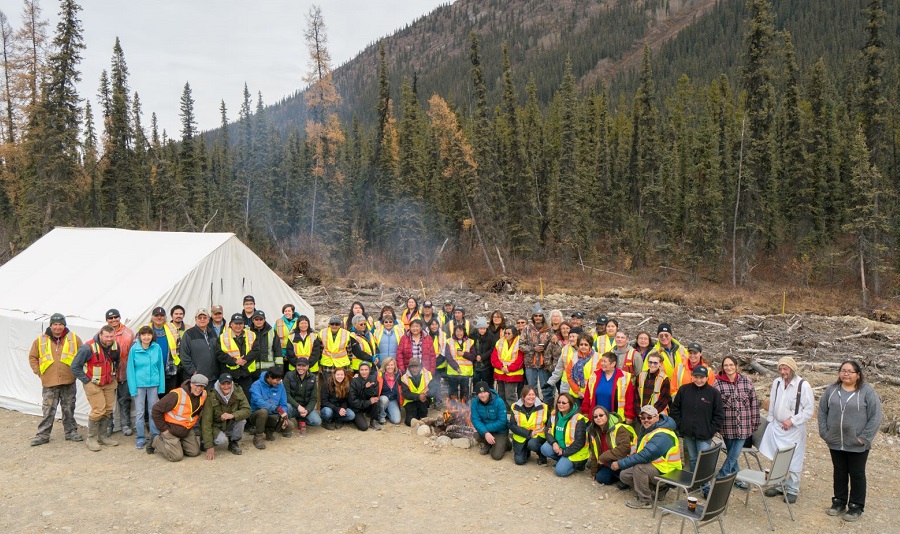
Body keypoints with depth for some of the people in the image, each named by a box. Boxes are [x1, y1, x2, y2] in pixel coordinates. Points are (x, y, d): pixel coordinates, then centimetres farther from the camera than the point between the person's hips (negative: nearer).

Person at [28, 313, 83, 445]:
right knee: (48, 410, 2)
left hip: (69, 381, 1)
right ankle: (42, 435, 12)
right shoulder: (41, 340, 1)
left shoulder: (74, 338, 1)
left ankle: (71, 432, 20)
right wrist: (39, 372, 3)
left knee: (69, 409, 10)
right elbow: (32, 357, 12)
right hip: (49, 382, -1)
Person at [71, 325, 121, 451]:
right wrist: (86, 380, -14)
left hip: (109, 383, 6)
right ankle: (91, 438, 5)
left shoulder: (115, 346, -4)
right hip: (93, 384, -6)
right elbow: (75, 366, -14)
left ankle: (102, 436, 24)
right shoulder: (88, 348, -22)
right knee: (98, 410, -11)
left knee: (108, 410, 9)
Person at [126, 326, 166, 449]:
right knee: (139, 412, 7)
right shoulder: (134, 349, -7)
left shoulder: (157, 348, -4)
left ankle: (155, 436, 20)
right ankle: (141, 438, 17)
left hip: (153, 383, 1)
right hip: (139, 384, -1)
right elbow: (130, 369, -4)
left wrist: (161, 386, -1)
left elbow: (161, 367, 1)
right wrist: (133, 388, -8)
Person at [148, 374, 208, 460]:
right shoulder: (177, 395, -27)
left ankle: (177, 444, 27)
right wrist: (163, 429, -16)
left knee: (195, 452, 3)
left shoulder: (204, 395, -7)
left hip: (187, 430, 7)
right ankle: (156, 441, 13)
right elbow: (156, 410, -22)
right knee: (176, 456, -10)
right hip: (171, 430, -6)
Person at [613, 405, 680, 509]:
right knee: (624, 475, 4)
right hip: (653, 466, 10)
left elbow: (645, 455, -36)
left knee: (639, 466, -33)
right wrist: (632, 457, -10)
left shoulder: (662, 435, -27)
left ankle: (644, 501, -16)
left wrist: (620, 464, -32)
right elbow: (641, 450, 14)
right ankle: (658, 488, 12)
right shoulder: (646, 428, 4)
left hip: (666, 472, -10)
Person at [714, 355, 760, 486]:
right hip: (727, 425, -1)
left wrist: (755, 422, 5)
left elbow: (754, 402, 5)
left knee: (735, 453, -2)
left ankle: (721, 477, 11)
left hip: (744, 425, 1)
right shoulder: (718, 384, -5)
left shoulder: (746, 381, -1)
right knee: (732, 453, 10)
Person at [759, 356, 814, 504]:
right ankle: (778, 485, 27)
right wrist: (771, 421, 11)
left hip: (794, 429, -5)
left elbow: (809, 409, -11)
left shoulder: (803, 385, -13)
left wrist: (792, 421, -15)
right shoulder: (776, 382, 2)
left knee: (794, 461, 3)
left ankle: (792, 490, 16)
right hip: (777, 427, 5)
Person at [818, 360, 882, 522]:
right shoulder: (831, 390, 4)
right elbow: (822, 411, 8)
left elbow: (875, 416, -10)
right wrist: (824, 433, 1)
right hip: (835, 443, 3)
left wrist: (864, 437, -13)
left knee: (857, 475, 9)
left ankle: (856, 507, 21)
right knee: (839, 473, 16)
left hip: (857, 445, -3)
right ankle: (839, 502, 29)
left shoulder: (867, 391, -8)